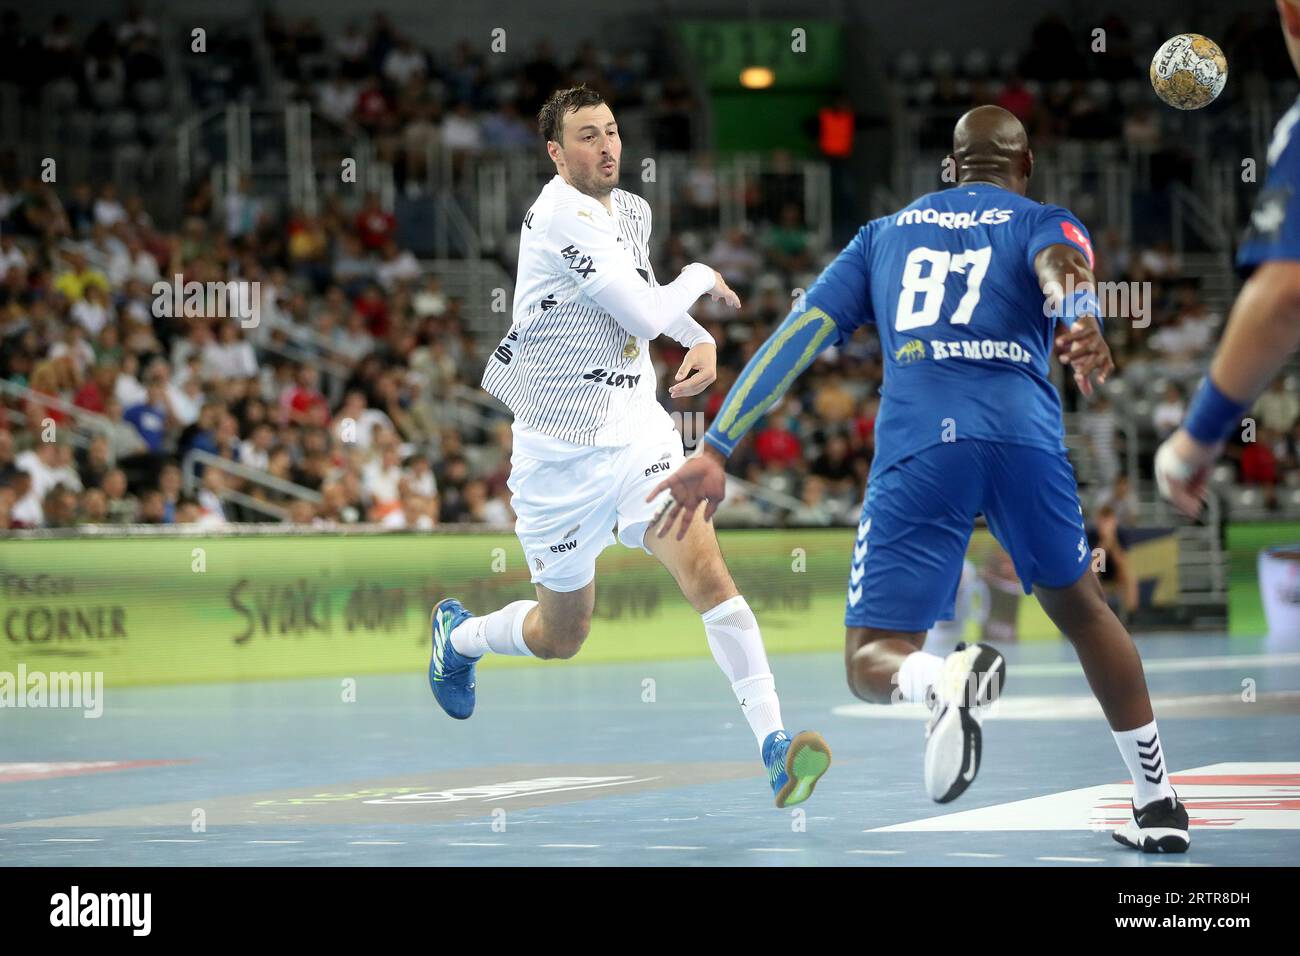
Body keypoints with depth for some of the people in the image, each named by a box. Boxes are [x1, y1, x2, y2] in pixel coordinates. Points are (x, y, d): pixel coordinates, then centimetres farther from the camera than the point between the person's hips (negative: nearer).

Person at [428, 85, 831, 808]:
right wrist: (702, 278, -4)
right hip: (562, 451, -5)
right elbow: (644, 316, -23)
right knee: (560, 637, 10)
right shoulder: (561, 215, -18)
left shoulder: (632, 210, 8)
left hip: (638, 435, 5)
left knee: (705, 569, -19)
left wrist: (702, 339, 11)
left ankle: (774, 742, -26)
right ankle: (458, 635, 43)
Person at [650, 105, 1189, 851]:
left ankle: (944, 679, -33)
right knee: (1082, 609, 25)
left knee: (873, 656, 4)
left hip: (917, 445, 0)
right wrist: (1084, 326, -29)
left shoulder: (885, 234, 28)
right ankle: (1160, 805, 23)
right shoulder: (1043, 222, 20)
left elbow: (801, 334, 18)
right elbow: (1062, 263, -6)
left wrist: (717, 450, 15)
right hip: (1024, 433, 0)